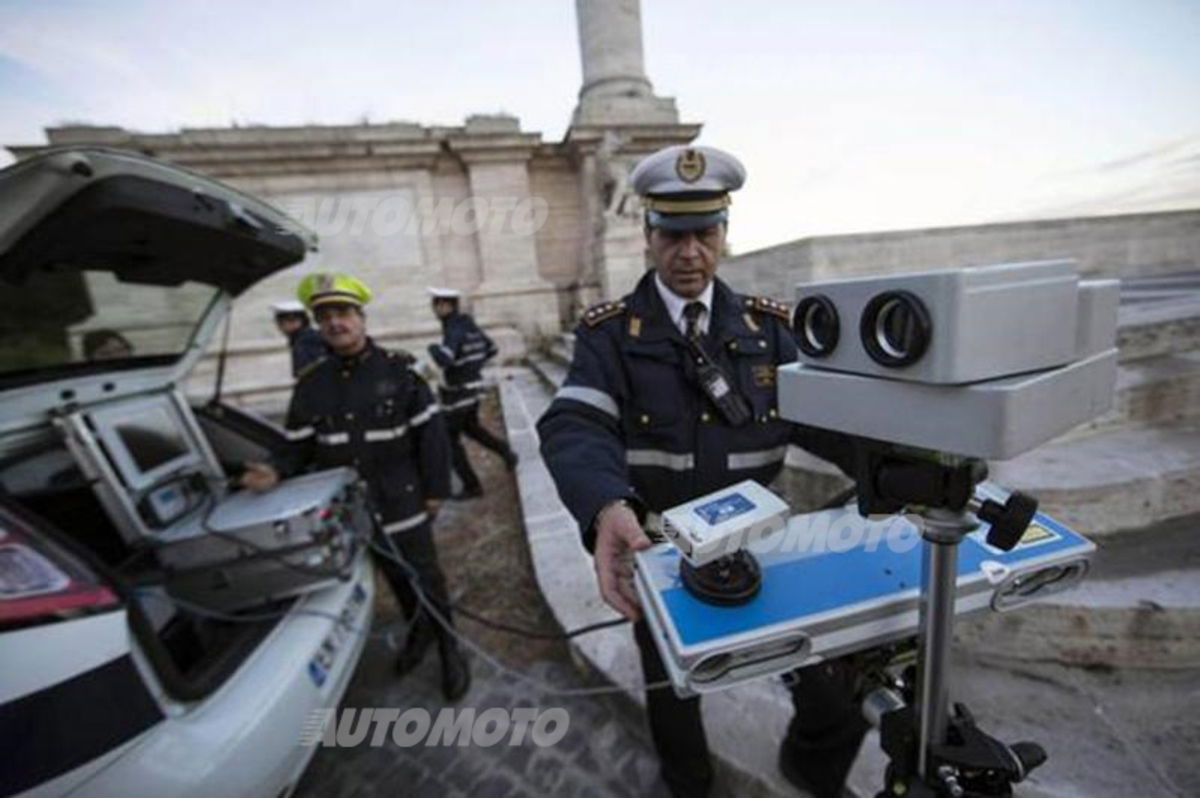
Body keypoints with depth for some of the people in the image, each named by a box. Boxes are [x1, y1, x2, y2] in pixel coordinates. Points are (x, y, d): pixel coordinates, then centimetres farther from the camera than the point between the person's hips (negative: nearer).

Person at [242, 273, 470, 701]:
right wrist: (277, 471, -17)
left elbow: (430, 432, -10)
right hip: (351, 506, 4)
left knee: (425, 576, 10)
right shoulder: (311, 383, -1)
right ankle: (418, 631, 47)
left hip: (402, 500, -3)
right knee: (394, 575, 22)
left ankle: (449, 648, 31)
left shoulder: (398, 369, -11)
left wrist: (435, 489, -9)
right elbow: (302, 445, 4)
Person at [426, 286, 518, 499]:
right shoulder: (469, 324, 6)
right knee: (471, 427, 29)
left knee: (450, 440, 5)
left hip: (458, 393, -9)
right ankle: (505, 452, 17)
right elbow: (491, 349, 17)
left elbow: (443, 360, -36)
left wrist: (433, 348, -14)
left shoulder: (455, 330, -22)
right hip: (473, 387, 9)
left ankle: (472, 486, 12)